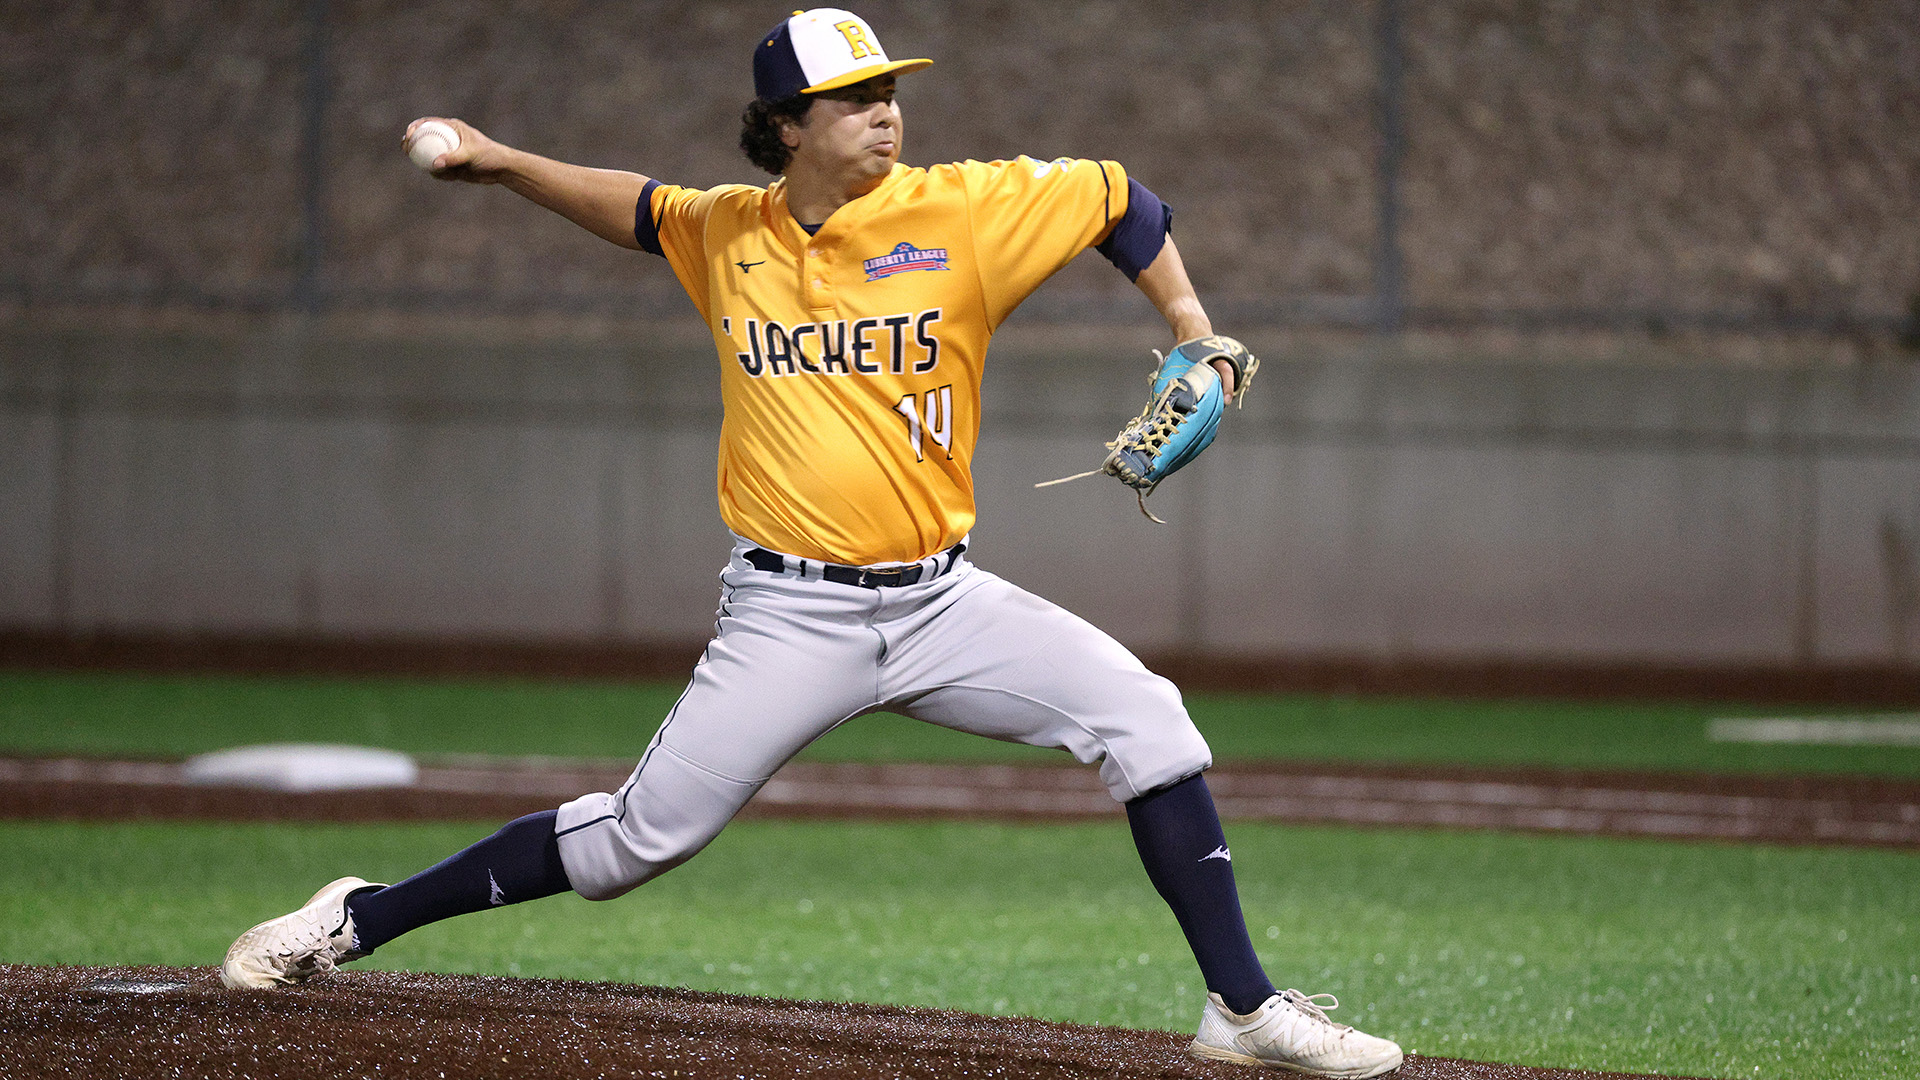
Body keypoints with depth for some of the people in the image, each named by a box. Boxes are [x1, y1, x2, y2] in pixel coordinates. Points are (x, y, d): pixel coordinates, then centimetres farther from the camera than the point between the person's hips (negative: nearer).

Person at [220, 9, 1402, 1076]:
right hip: (791, 618, -1)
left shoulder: (961, 211, -4)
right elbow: (640, 206, 25)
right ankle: (359, 921, 14)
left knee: (1143, 715, -17)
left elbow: (1116, 196, 7)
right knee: (638, 841, -3)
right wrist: (503, 165, 16)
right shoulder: (727, 235, 4)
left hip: (942, 599, 1)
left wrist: (1191, 325, -1)